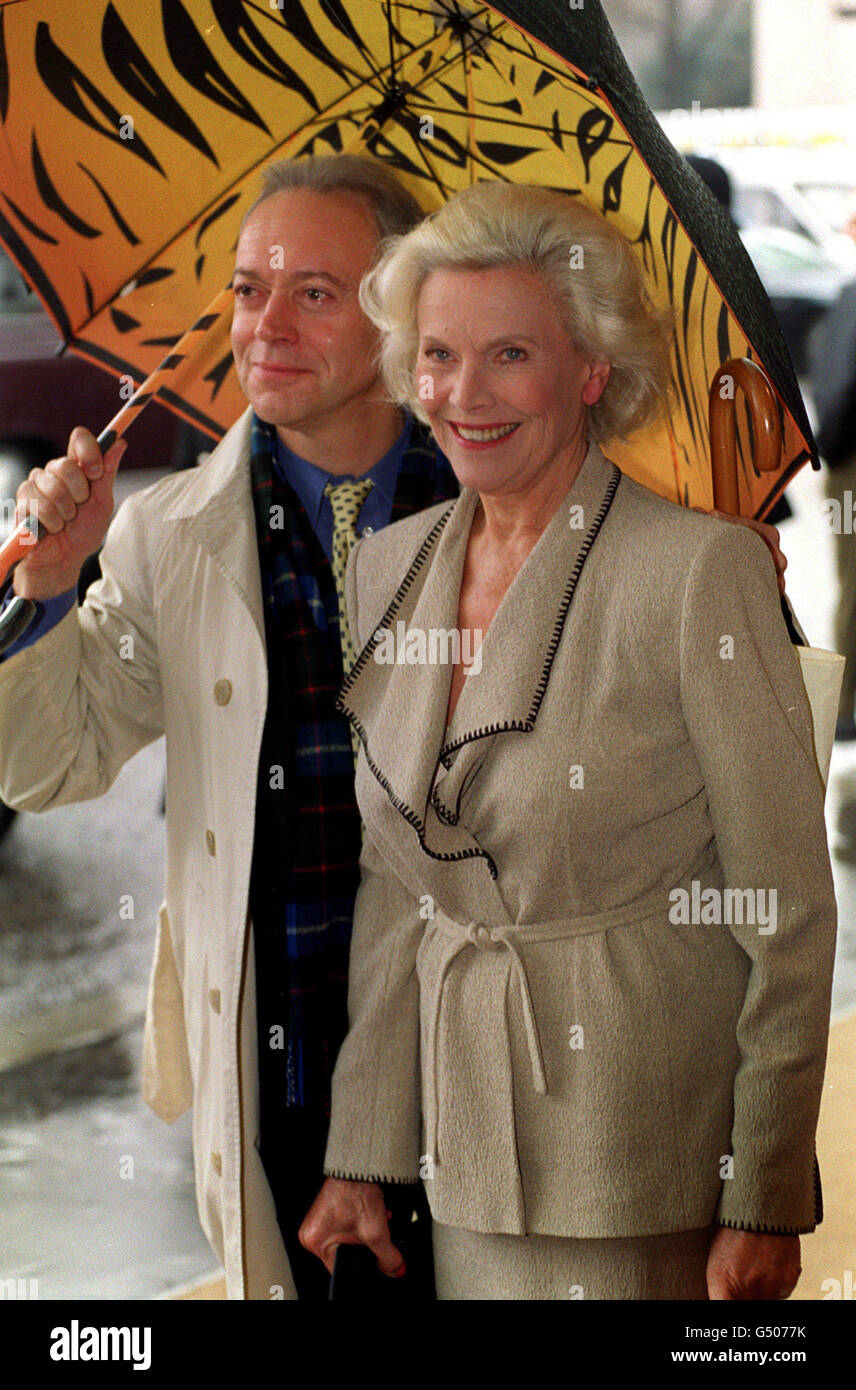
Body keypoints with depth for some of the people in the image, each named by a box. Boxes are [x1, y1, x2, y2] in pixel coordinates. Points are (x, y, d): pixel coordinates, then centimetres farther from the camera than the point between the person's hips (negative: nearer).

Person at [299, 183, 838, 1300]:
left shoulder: (702, 570, -13)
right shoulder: (387, 568, 5)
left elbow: (789, 912, -11)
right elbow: (391, 886, 10)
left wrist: (766, 1208, -12)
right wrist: (360, 1159, 8)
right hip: (469, 1148, 5)